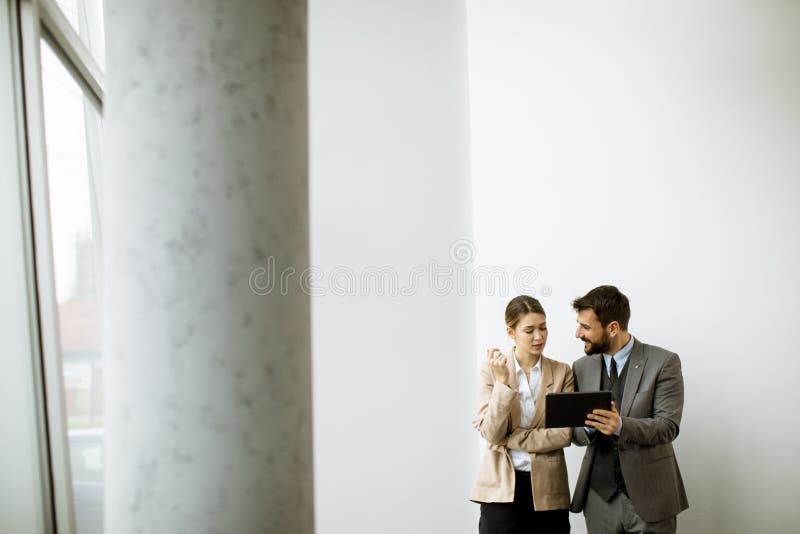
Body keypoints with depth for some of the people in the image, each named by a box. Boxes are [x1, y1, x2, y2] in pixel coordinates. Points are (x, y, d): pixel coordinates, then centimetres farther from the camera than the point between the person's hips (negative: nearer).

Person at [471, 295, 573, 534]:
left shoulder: (562, 372, 2)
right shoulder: (491, 369, -1)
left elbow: (565, 434, -6)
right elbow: (491, 434, -9)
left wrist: (508, 438, -11)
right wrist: (503, 381, -18)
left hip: (547, 488, 1)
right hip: (501, 487, -1)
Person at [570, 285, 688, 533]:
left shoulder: (663, 362, -7)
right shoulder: (582, 368, 6)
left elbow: (668, 427, -13)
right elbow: (575, 432, 7)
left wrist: (621, 426, -29)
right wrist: (588, 428, -17)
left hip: (648, 497, -3)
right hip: (599, 498, 4)